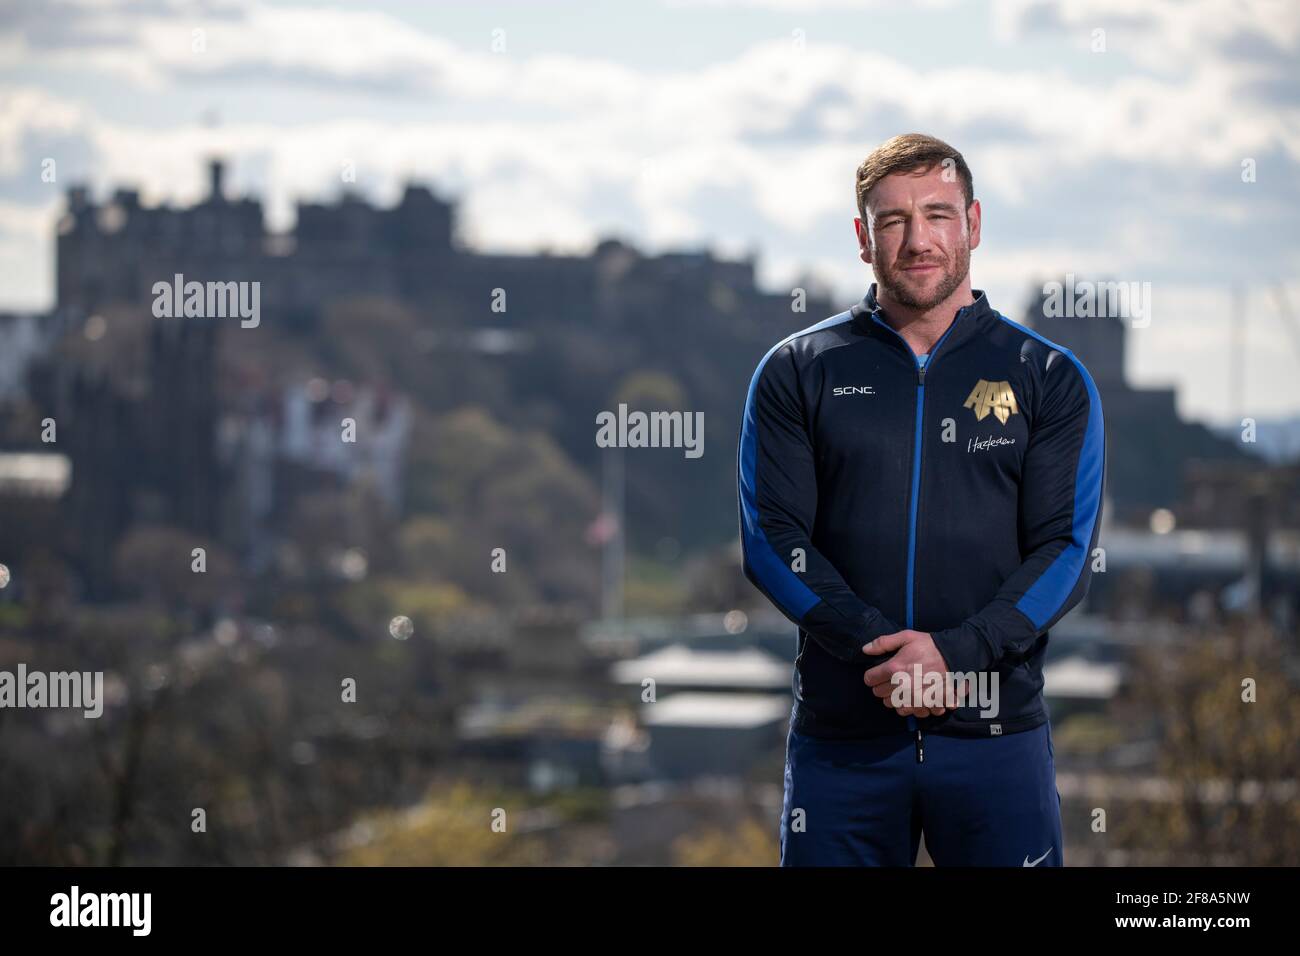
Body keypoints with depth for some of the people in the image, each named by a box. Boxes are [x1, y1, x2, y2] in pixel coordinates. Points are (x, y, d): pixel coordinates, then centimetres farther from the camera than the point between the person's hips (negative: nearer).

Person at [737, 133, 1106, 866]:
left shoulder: (1049, 379, 7)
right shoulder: (797, 373, 8)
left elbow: (1067, 551, -1)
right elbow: (771, 538, 0)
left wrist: (956, 651, -16)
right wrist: (877, 647, -15)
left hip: (996, 730, 0)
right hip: (840, 734, 1)